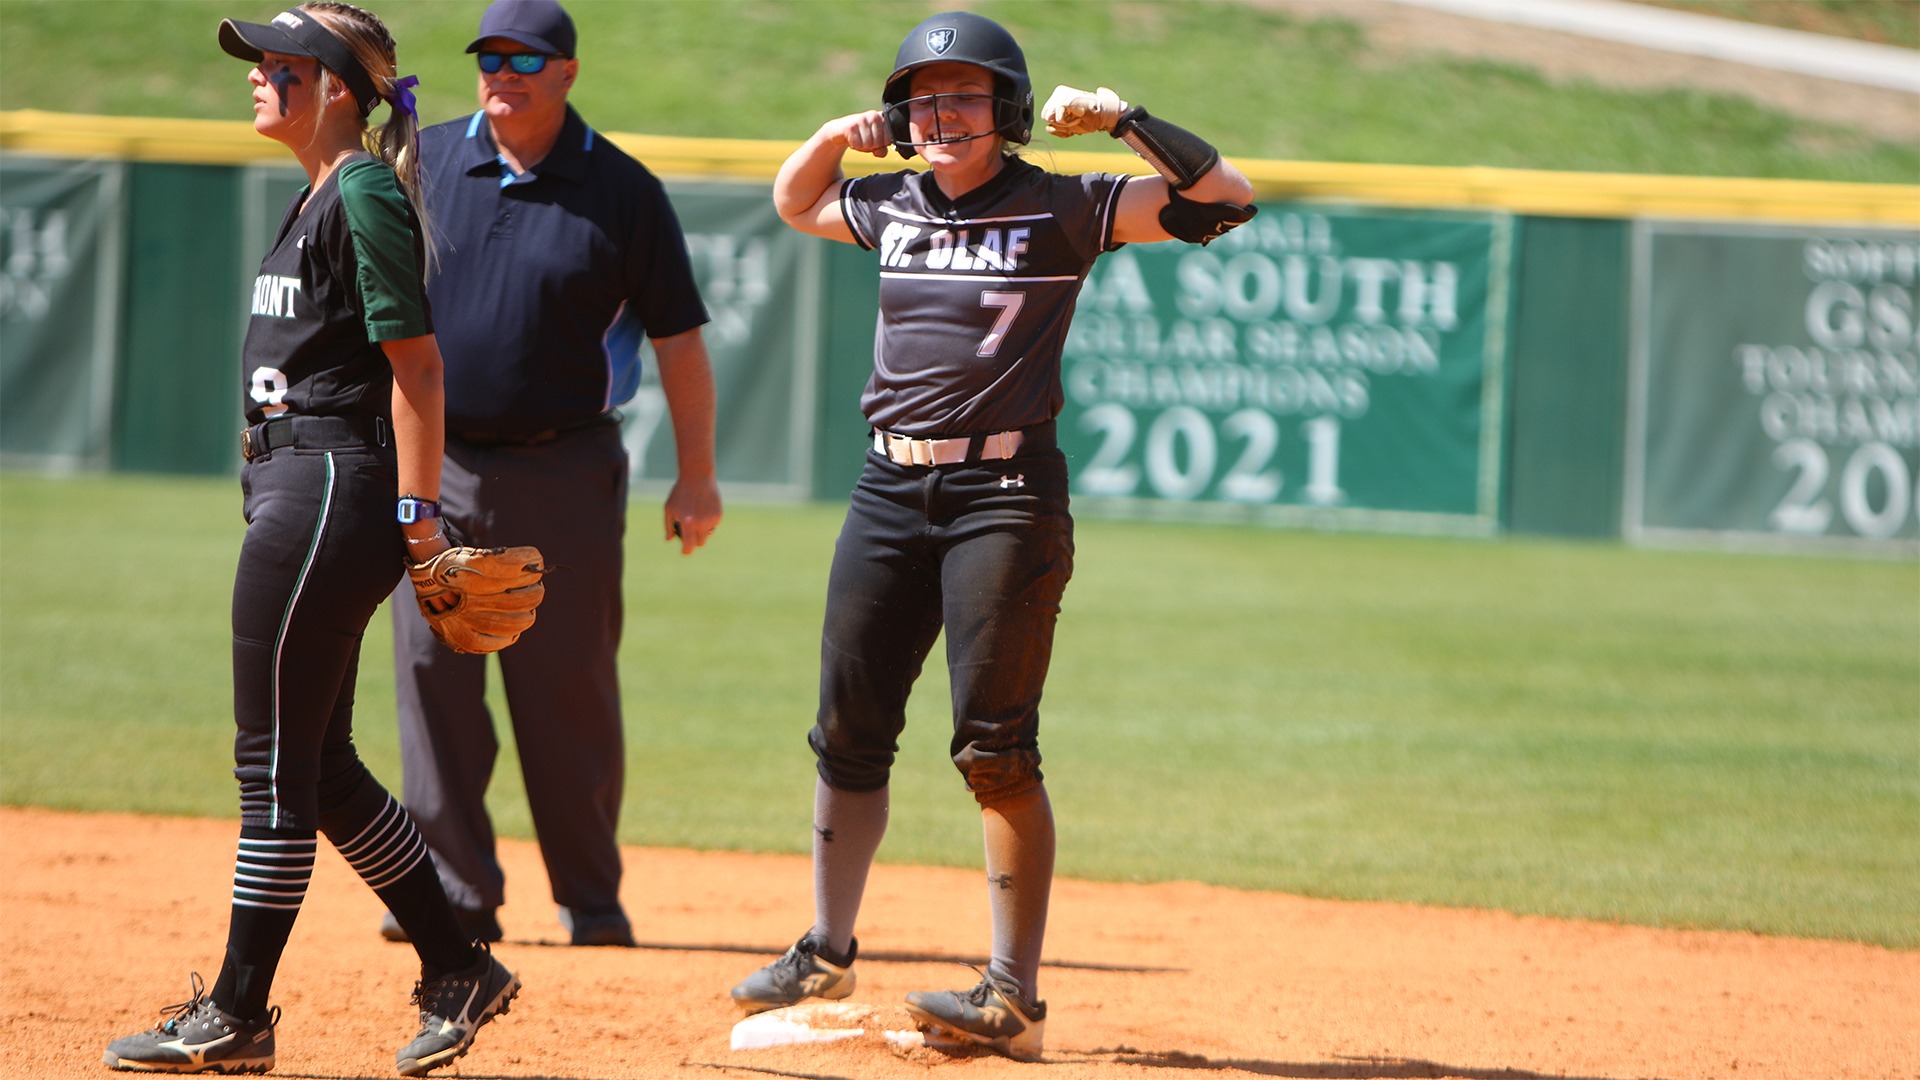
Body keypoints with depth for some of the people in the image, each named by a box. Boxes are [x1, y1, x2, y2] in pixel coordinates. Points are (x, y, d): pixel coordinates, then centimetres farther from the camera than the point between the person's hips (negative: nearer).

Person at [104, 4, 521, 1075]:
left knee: (277, 757, -5)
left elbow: (416, 359, -16)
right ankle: (458, 972, 18)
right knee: (316, 762, 12)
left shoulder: (367, 194, -12)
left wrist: (416, 510, -19)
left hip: (334, 491, -10)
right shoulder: (320, 197, 18)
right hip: (290, 489, 10)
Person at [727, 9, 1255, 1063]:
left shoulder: (1061, 209, -4)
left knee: (995, 746, -9)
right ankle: (826, 954, 26)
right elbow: (793, 202, 32)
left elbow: (1223, 199, -9)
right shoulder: (889, 208, 12)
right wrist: (839, 134, 12)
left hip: (1006, 492, -6)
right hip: (890, 490, 6)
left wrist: (1122, 120, -17)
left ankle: (1015, 998, -6)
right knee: (849, 729, 9)